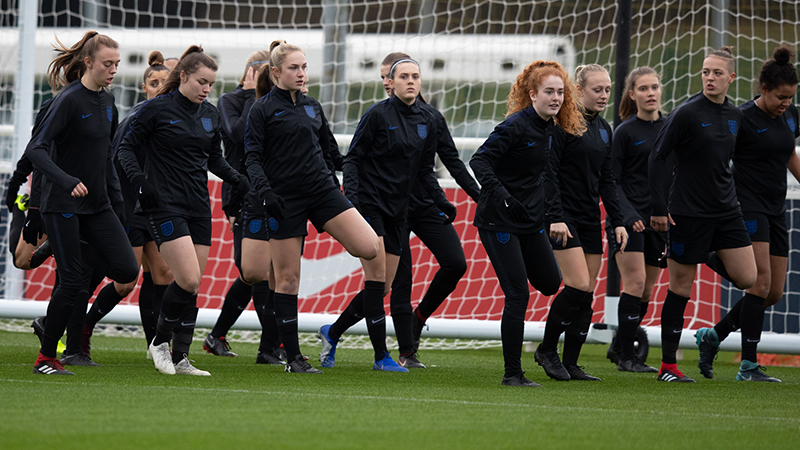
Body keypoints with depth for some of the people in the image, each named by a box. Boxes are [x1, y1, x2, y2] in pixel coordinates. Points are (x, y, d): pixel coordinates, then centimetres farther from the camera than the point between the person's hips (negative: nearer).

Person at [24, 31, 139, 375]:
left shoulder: (107, 102, 10)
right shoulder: (69, 99, -14)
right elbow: (35, 149, -20)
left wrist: (117, 203, 18)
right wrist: (66, 180, -34)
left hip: (97, 204, 7)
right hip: (62, 204, -7)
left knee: (126, 269, -9)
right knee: (74, 280, -9)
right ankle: (45, 359, 3)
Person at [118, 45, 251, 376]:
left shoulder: (210, 114, 11)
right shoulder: (157, 109, -6)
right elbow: (126, 147, -2)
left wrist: (242, 182, 6)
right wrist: (138, 178, -20)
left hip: (199, 207, 6)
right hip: (164, 205, -6)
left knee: (193, 286, 3)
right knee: (188, 280, -17)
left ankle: (180, 358, 8)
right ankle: (160, 342, 3)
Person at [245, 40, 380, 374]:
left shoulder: (312, 107, 14)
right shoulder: (262, 110, -1)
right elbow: (252, 157, -6)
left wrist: (332, 184, 23)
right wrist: (264, 190, -19)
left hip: (321, 190, 5)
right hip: (285, 199, -5)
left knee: (369, 247, -15)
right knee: (287, 277, -1)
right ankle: (292, 356, 4)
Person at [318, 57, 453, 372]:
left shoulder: (428, 123, 9)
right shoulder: (378, 115, -8)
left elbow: (425, 171, 16)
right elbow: (352, 157, -6)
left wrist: (442, 203, 4)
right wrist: (351, 192, -20)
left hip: (398, 211, 6)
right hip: (369, 203, -6)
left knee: (382, 288, 5)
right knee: (376, 280, -12)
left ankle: (332, 333, 25)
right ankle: (381, 356, -8)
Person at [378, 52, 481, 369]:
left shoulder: (431, 117, 5)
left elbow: (452, 162, 9)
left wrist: (481, 197, 2)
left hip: (427, 204, 2)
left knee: (455, 264, -11)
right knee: (401, 280, -4)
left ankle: (418, 318, 13)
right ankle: (406, 353, 4)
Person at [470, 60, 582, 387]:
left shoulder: (550, 129, 8)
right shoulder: (516, 126, -17)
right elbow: (479, 161, -21)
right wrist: (500, 195, -32)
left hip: (531, 222, 8)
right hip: (499, 222, -8)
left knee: (550, 283, 9)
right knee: (518, 295, -9)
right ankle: (512, 373, -4)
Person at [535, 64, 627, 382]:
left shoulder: (603, 129, 15)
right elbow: (549, 173, -14)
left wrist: (617, 221, 10)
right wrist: (555, 217, -21)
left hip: (591, 218, 8)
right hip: (564, 218, -8)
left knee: (587, 294, 3)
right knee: (578, 285, -16)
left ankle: (571, 364, 7)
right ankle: (546, 350, 0)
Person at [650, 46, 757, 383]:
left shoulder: (734, 116, 9)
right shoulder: (686, 113, -10)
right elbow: (658, 158, -9)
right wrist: (658, 208, -13)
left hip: (726, 210, 6)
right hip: (688, 212, -6)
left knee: (747, 279, -4)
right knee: (681, 286, -1)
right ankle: (667, 365, 7)